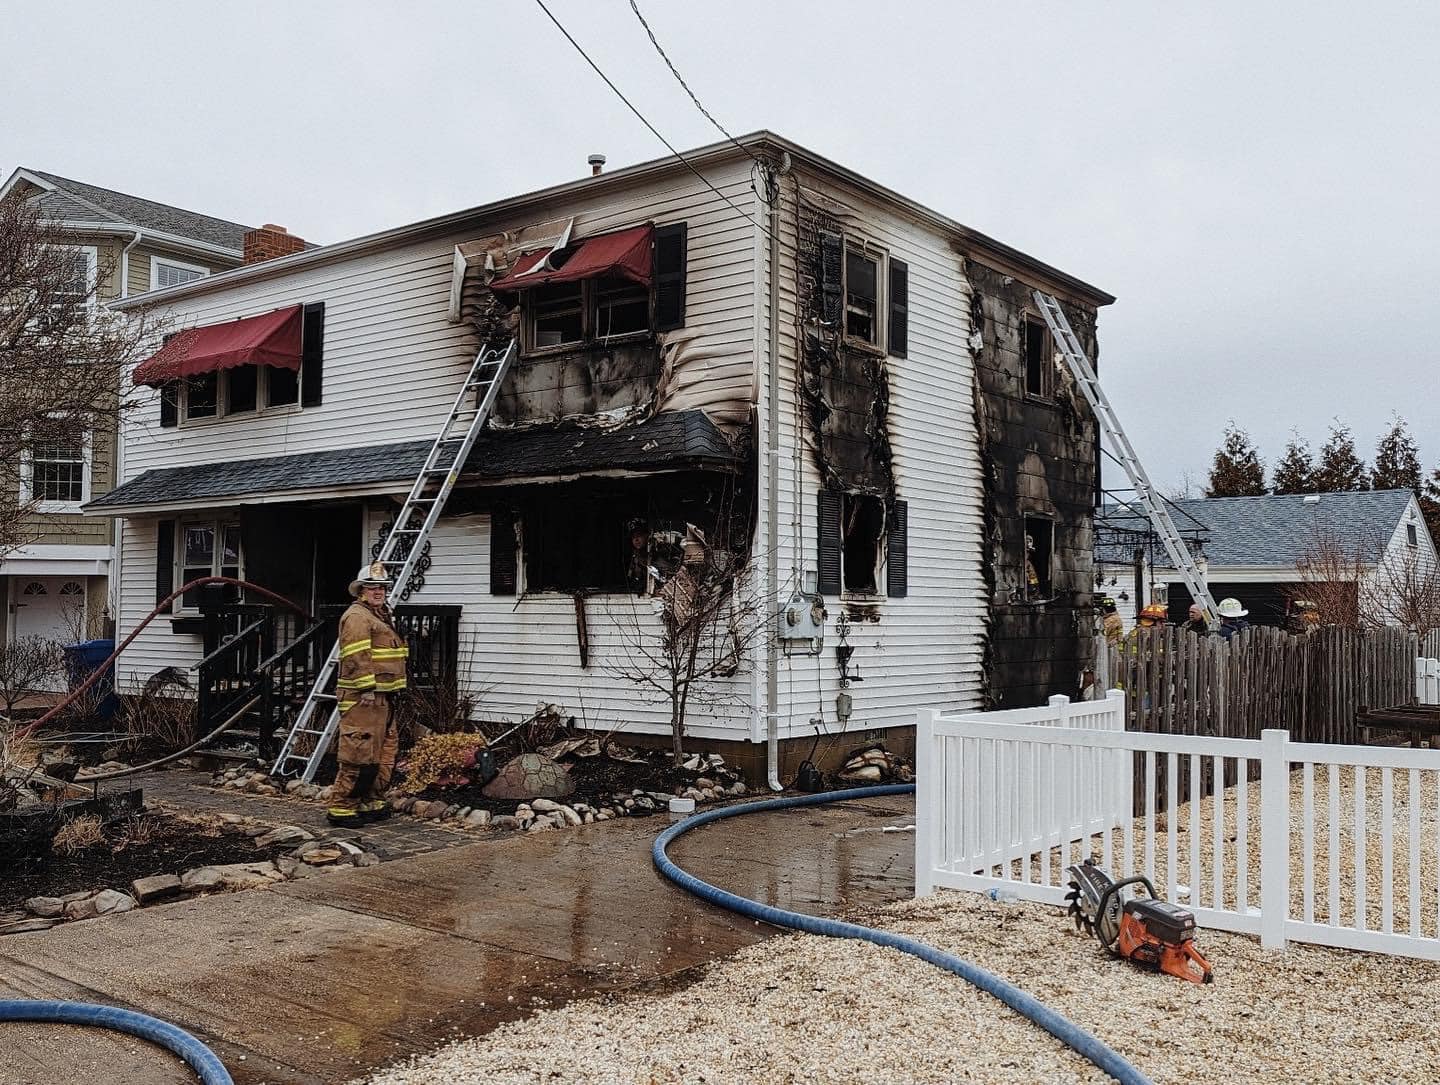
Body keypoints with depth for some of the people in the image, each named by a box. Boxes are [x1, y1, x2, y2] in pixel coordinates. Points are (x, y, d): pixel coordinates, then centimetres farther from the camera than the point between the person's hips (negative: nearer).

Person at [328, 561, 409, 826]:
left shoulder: (382, 615, 22)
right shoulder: (357, 616, -10)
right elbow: (356, 657, -20)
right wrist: (367, 689, -23)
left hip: (383, 697, 10)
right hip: (363, 698, -10)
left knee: (384, 753, 14)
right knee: (360, 753, -10)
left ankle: (369, 803, 23)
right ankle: (340, 807, -3)